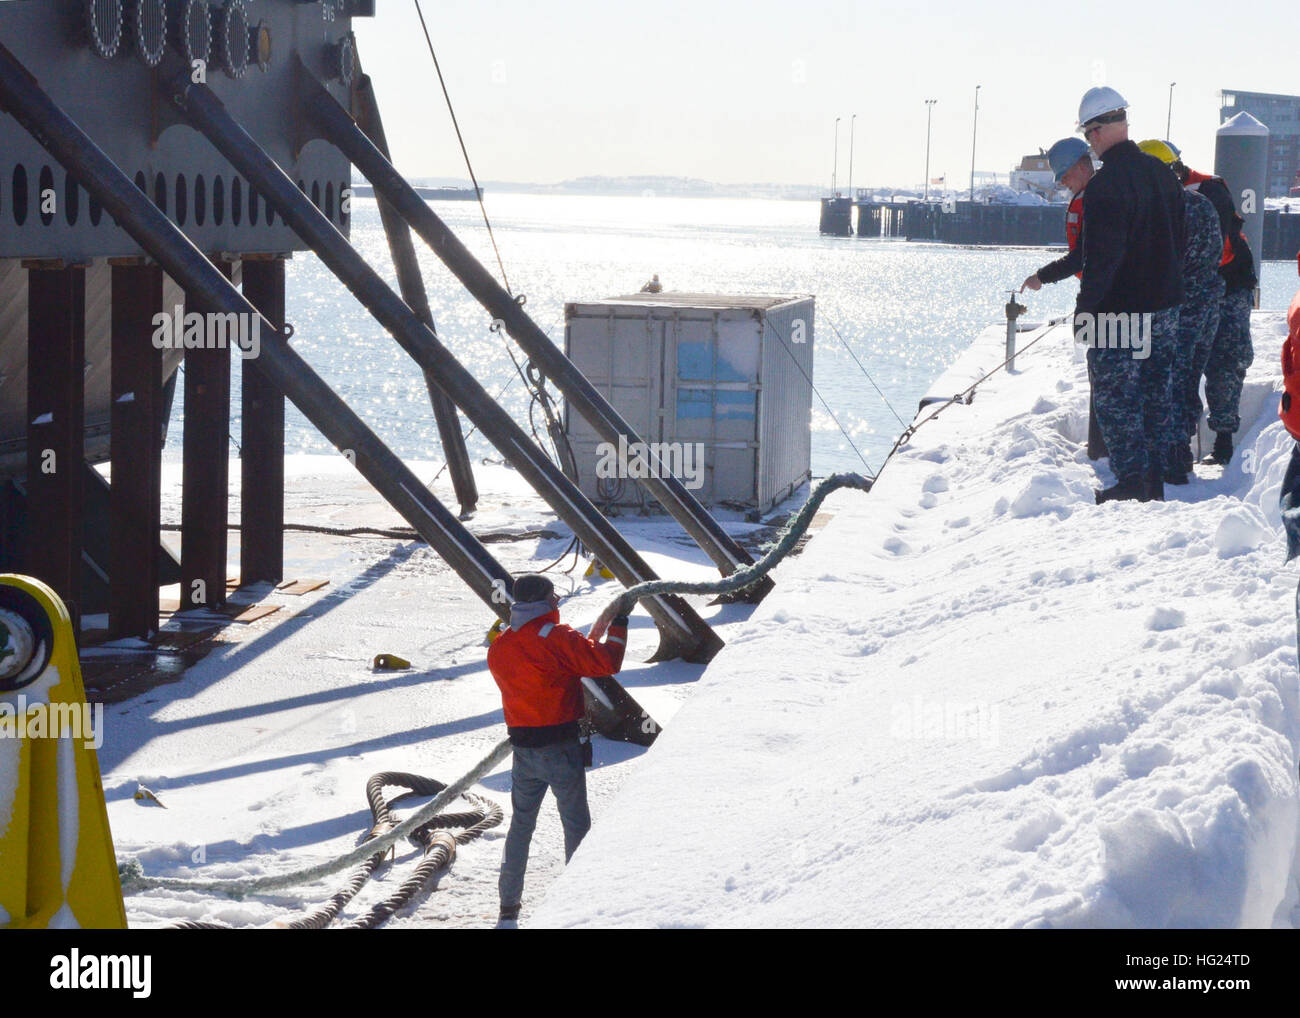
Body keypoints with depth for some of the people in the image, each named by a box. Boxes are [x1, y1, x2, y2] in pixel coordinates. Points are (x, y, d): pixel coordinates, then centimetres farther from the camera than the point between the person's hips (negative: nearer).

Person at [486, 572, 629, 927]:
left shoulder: (499, 647, 3)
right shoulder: (558, 637, -15)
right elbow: (605, 663, -15)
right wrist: (618, 627, -1)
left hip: (522, 748, 5)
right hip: (561, 747, -5)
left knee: (520, 825, 16)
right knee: (576, 824, 7)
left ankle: (509, 904, 18)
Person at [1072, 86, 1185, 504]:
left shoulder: (1105, 184, -19)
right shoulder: (1161, 173, 7)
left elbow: (1102, 255, -21)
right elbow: (1178, 241, 15)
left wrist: (1084, 308, -14)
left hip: (1119, 312, -8)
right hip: (1164, 306, 8)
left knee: (1115, 397, 0)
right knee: (1158, 394, 14)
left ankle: (1131, 482, -2)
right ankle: (1155, 480, 20)